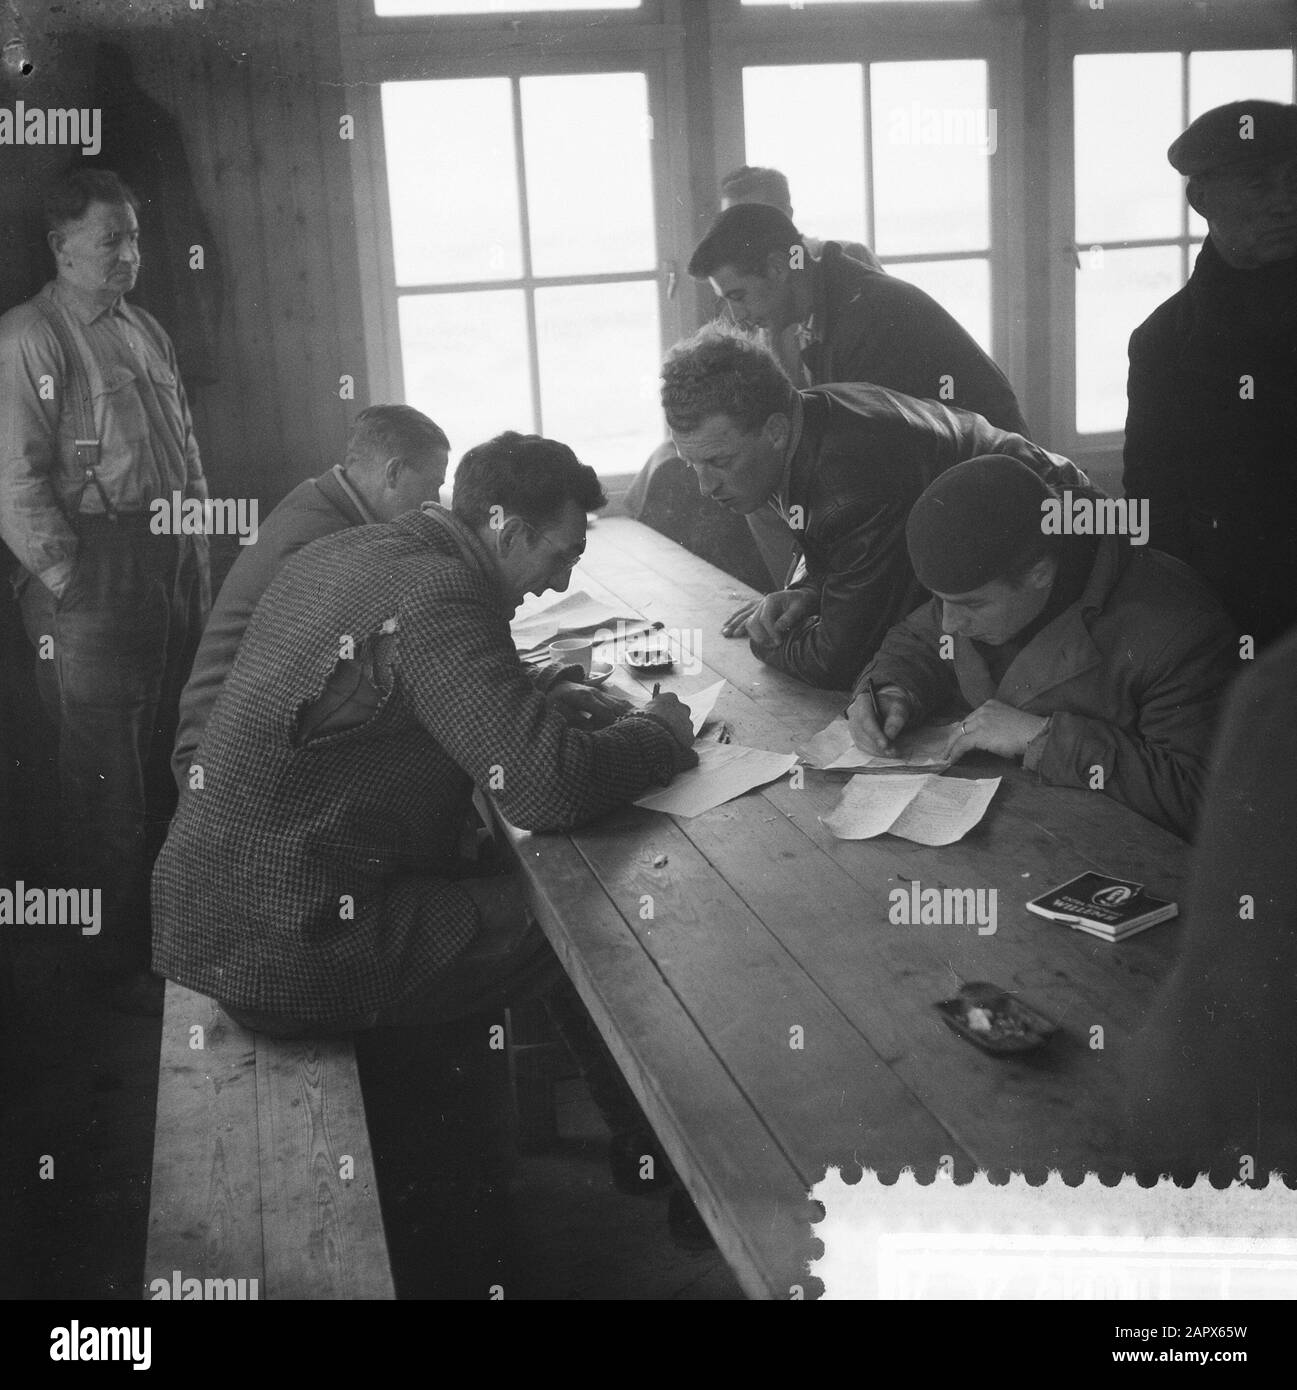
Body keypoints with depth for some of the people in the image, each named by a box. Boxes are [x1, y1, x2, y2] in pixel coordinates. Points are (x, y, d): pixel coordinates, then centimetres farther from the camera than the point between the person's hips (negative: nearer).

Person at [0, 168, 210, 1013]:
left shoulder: (147, 331, 16)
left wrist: (200, 556, 14)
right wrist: (70, 584, -15)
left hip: (179, 564, 8)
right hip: (97, 574, -7)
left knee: (173, 763, 15)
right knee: (108, 781, 0)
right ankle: (123, 965, 12)